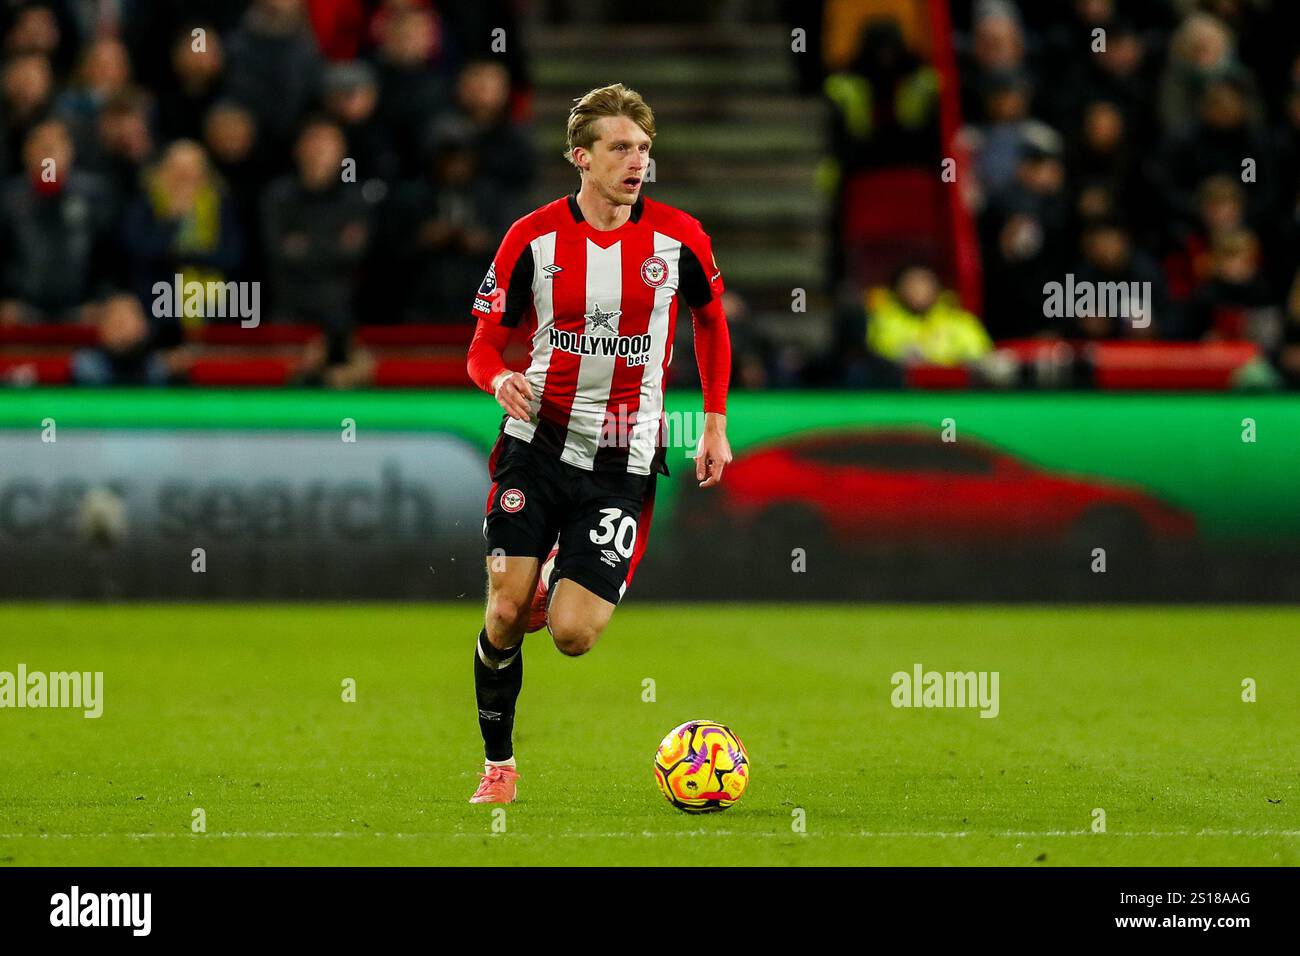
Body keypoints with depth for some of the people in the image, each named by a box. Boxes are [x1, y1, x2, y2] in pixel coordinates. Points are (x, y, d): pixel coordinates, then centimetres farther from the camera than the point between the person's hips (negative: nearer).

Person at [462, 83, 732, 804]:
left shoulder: (677, 238, -3)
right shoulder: (533, 238, -4)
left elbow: (711, 320, 16)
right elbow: (485, 344, 3)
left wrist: (716, 426, 12)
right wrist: (501, 380, -21)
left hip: (621, 466, 0)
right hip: (534, 448, 0)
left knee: (572, 635, -10)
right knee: (505, 615, -8)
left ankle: (561, 586, 28)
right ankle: (498, 764, 15)